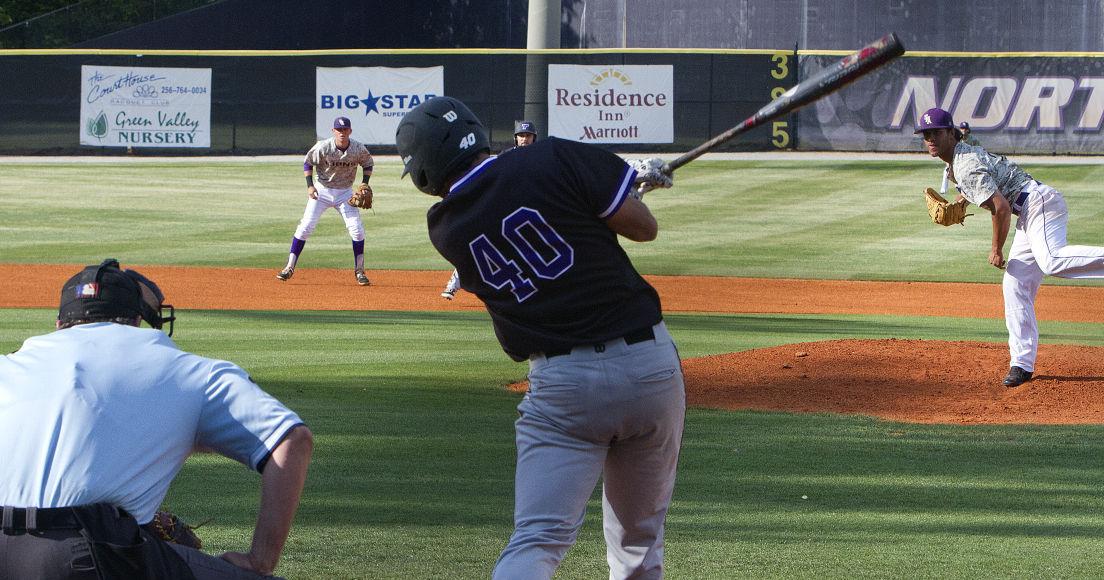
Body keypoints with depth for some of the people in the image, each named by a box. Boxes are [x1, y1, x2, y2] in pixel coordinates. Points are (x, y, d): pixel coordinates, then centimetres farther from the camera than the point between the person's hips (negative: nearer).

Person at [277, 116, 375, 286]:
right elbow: (308, 162, -5)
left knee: (357, 230, -8)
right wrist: (310, 186, -15)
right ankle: (289, 268, -1)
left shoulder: (359, 149, -13)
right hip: (322, 190, -1)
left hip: (345, 193, 2)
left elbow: (368, 164, 6)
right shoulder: (323, 147, -19)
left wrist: (364, 185, -7)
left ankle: (359, 271, 6)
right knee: (305, 227, -9)